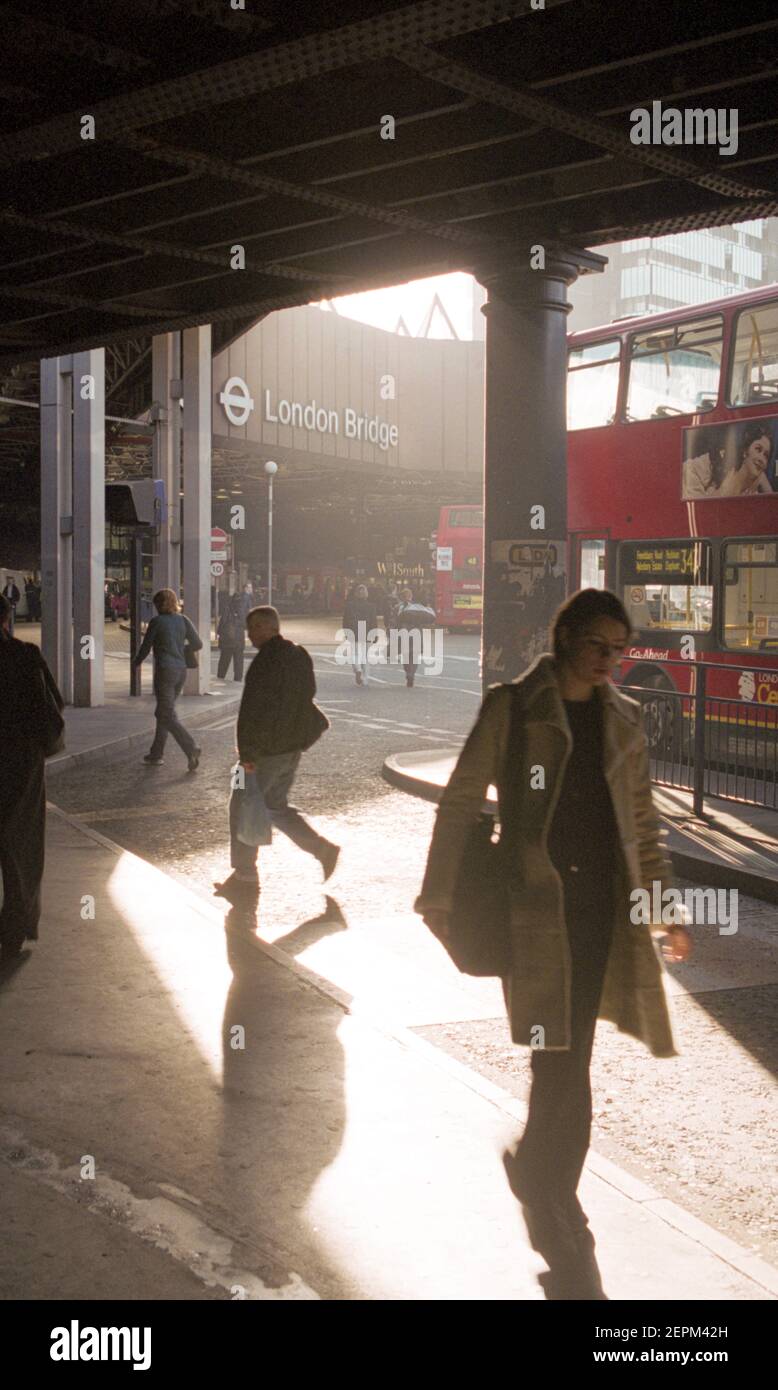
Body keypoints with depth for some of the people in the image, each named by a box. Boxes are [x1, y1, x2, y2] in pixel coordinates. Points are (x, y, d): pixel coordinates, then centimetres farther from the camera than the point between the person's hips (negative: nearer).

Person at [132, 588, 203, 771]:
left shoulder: (156, 622, -8)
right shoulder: (183, 620, 5)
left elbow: (146, 647, -2)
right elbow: (198, 644, 4)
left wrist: (136, 662, 17)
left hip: (164, 671, -6)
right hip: (181, 670, 6)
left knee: (168, 716, -5)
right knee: (162, 712, 17)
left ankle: (192, 749, -20)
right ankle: (156, 754, 22)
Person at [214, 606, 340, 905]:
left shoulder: (267, 661, -20)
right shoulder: (301, 656, 9)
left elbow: (253, 711, -23)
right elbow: (308, 697, 17)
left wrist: (247, 753, -19)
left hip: (267, 750, -9)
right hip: (293, 747, 9)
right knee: (275, 806, 21)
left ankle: (245, 878, 13)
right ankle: (323, 849, 14)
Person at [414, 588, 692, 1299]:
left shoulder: (623, 718, 12)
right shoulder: (513, 707, -2)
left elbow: (642, 819, 19)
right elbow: (461, 800, 0)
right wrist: (440, 900, -3)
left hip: (603, 905, 4)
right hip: (537, 903, -4)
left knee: (565, 1060, 11)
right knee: (564, 1065, -7)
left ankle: (537, 1175, 37)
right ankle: (563, 1231, 8)